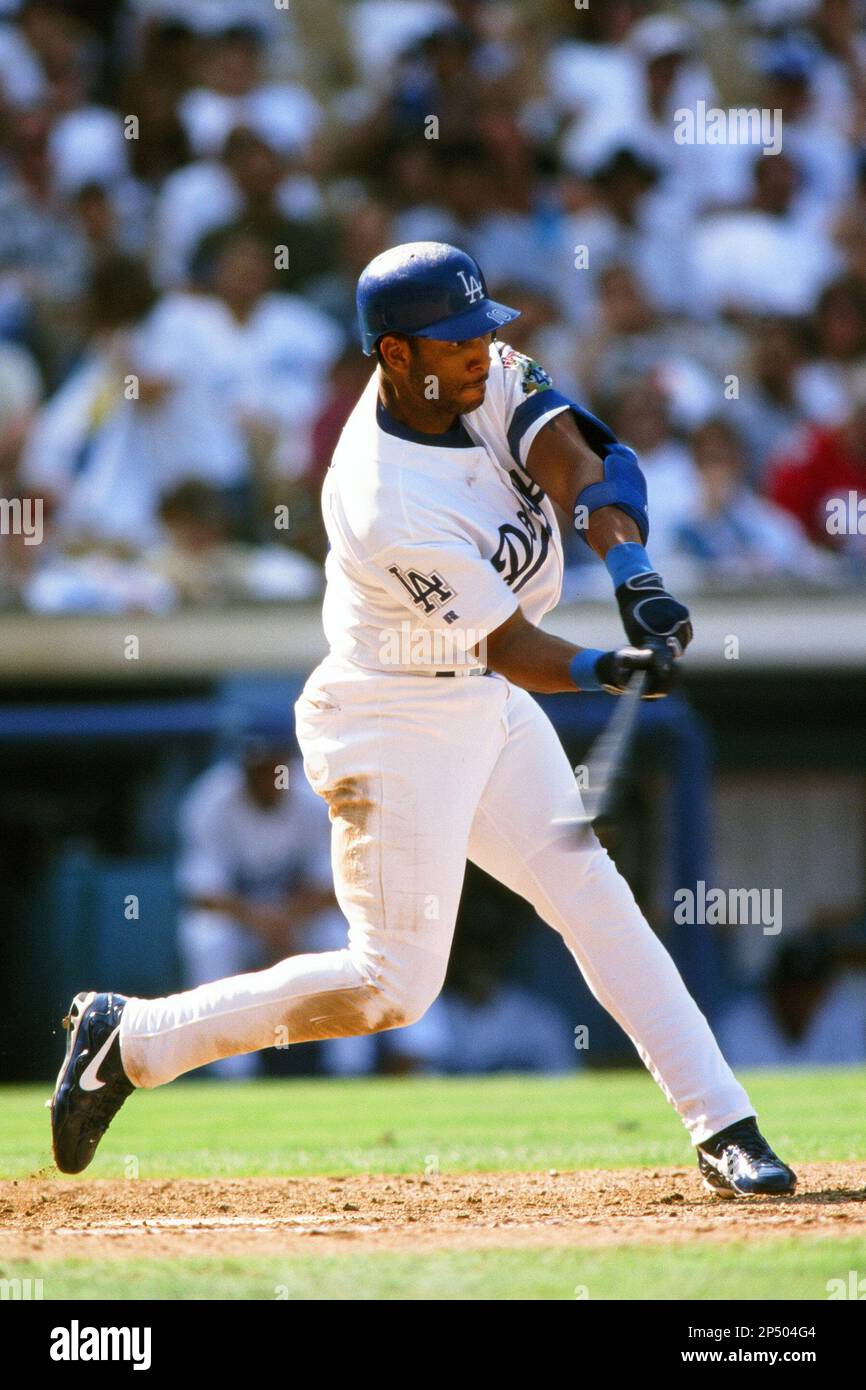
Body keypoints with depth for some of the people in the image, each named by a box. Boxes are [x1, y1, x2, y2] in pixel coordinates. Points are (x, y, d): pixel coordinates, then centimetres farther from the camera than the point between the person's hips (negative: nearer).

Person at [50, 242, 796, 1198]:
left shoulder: (489, 376, -7)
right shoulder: (387, 508, -29)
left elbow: (583, 470, -18)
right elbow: (512, 645, -24)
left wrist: (634, 579, -35)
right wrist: (611, 672, -39)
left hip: (487, 706, 8)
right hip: (392, 725, -8)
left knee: (594, 900, 5)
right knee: (392, 983, -7)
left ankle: (723, 1128, 7)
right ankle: (129, 1039, 4)